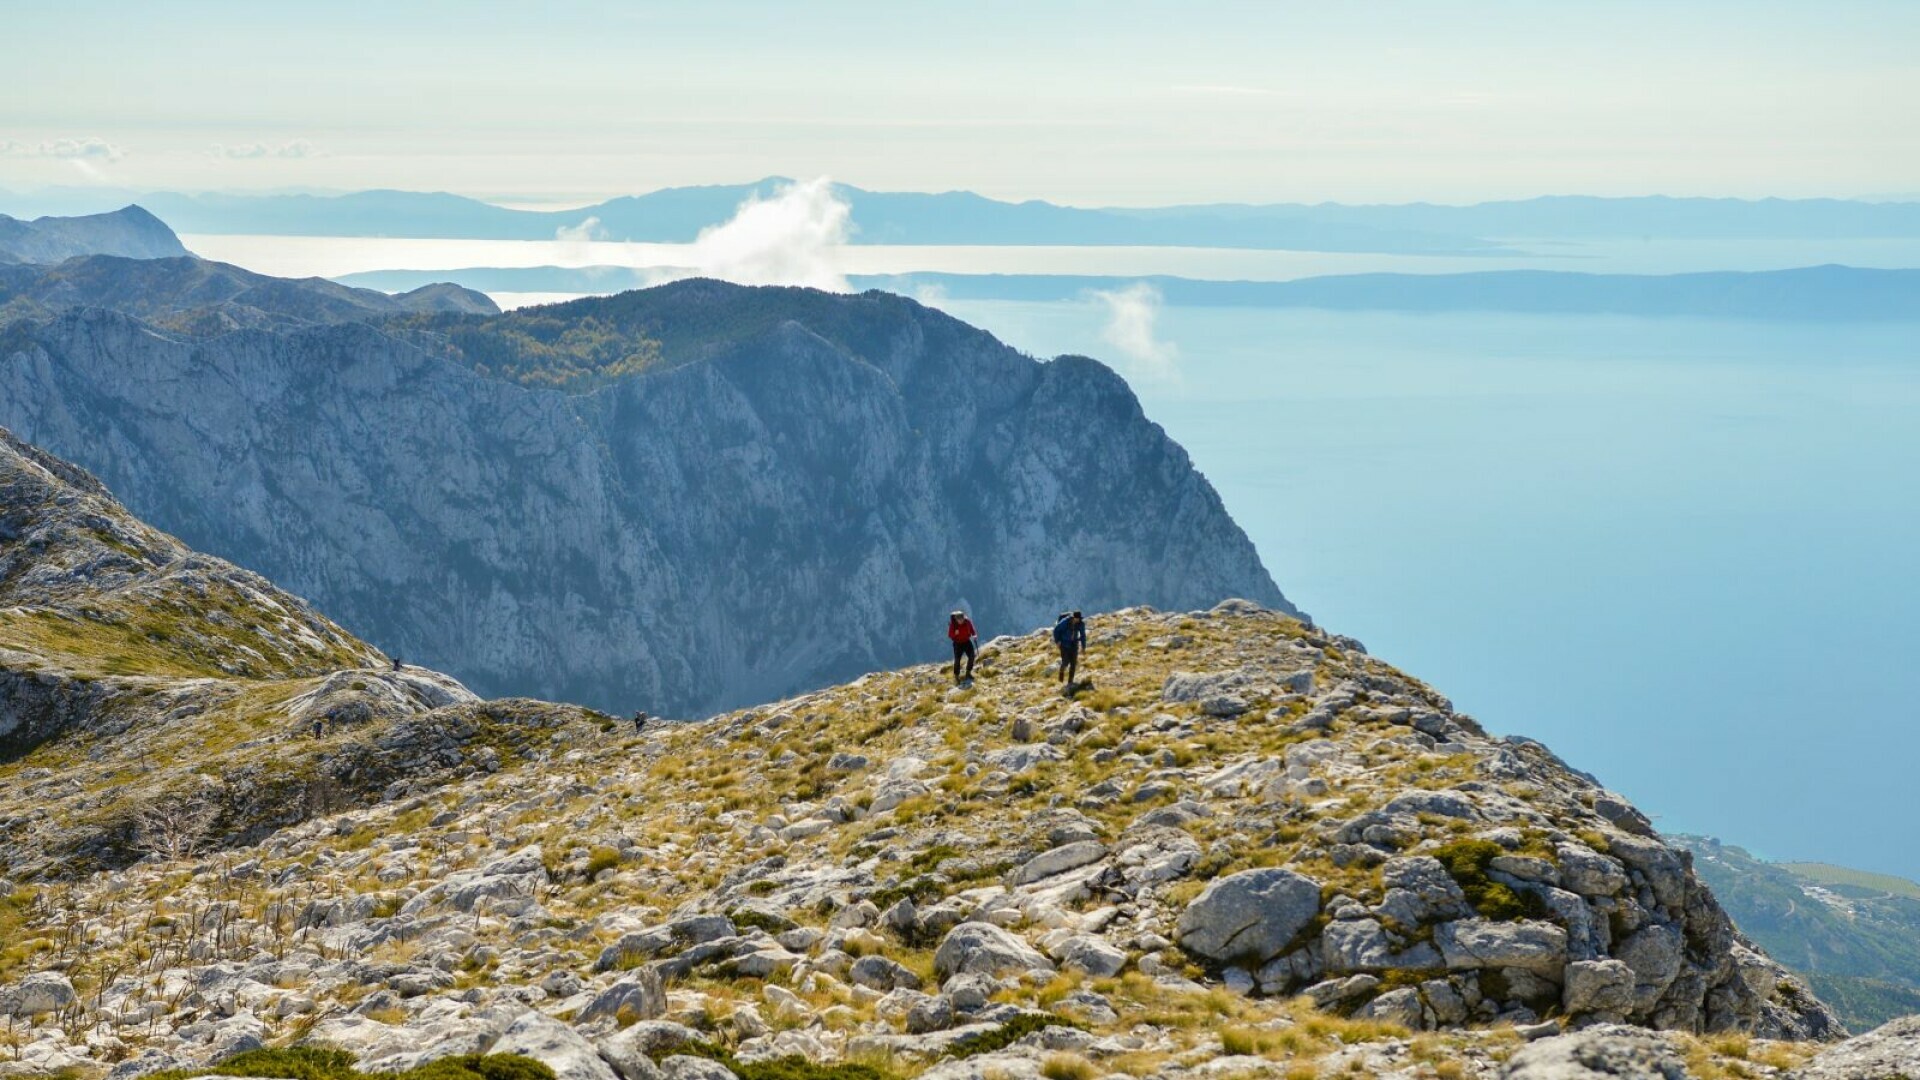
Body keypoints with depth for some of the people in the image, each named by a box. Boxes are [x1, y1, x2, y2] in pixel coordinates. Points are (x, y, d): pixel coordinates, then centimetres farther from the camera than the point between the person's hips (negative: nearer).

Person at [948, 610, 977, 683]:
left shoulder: (967, 622, -13)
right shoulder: (952, 624, -20)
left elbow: (971, 629, 5)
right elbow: (950, 635, -14)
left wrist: (973, 635, -13)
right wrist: (955, 633, -35)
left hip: (967, 642, 3)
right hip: (958, 643, -3)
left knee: (971, 656, 1)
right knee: (957, 660, -7)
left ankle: (968, 673, 21)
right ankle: (956, 676, 6)